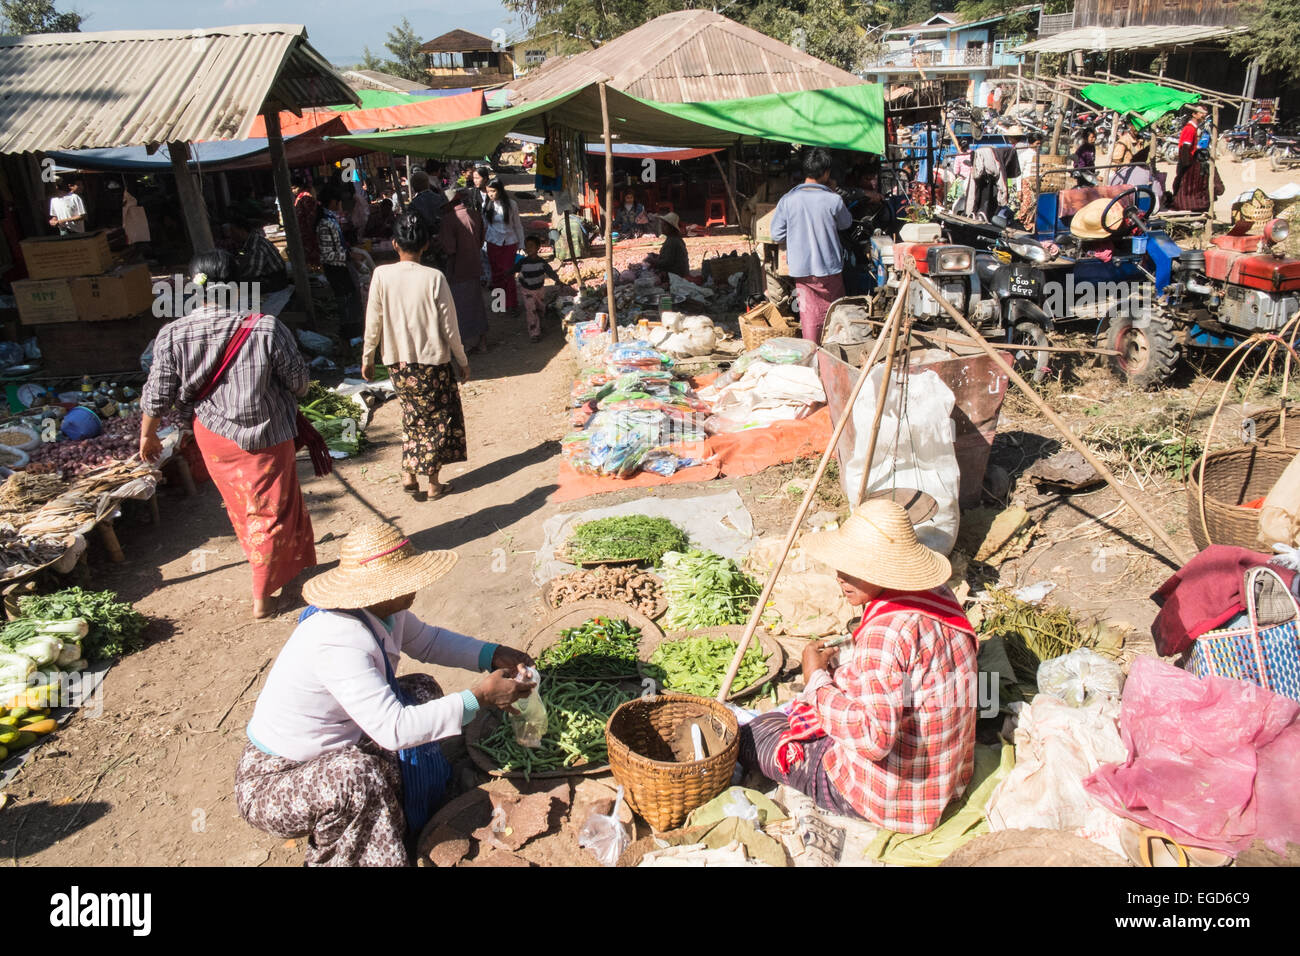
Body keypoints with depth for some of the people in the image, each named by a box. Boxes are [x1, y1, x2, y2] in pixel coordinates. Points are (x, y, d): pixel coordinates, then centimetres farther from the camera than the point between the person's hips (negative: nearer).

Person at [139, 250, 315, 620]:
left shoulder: (172, 336, -13)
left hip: (214, 438, 3)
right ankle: (262, 596, 22)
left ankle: (262, 562, 45)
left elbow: (157, 396, -4)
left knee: (240, 507, 25)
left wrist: (147, 435, 14)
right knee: (271, 513, 12)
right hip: (267, 437, -3)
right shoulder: (266, 329, -21)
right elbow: (299, 382, -11)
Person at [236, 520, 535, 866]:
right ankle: (333, 856, -4)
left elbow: (427, 641, 9)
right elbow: (396, 729, -36)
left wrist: (493, 655, -5)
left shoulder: (382, 610, -9)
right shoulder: (339, 642, -35)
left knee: (422, 690, 5)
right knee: (356, 773, -37)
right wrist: (479, 697, -31)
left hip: (333, 749, 9)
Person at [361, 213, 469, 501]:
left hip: (398, 362, 2)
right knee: (437, 419, 13)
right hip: (432, 360, -2)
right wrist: (462, 360, 4)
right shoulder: (434, 278, -13)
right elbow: (449, 327, -9)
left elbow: (373, 322, -3)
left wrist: (367, 358, 10)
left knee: (413, 418, 20)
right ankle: (433, 482, 18)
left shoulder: (382, 275, -8)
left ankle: (409, 475, 13)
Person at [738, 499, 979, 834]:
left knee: (753, 734, 5)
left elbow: (874, 738, -35)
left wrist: (817, 679, -24)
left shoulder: (885, 634, -33)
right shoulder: (938, 594, -4)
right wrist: (843, 662, 6)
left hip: (891, 796, -9)